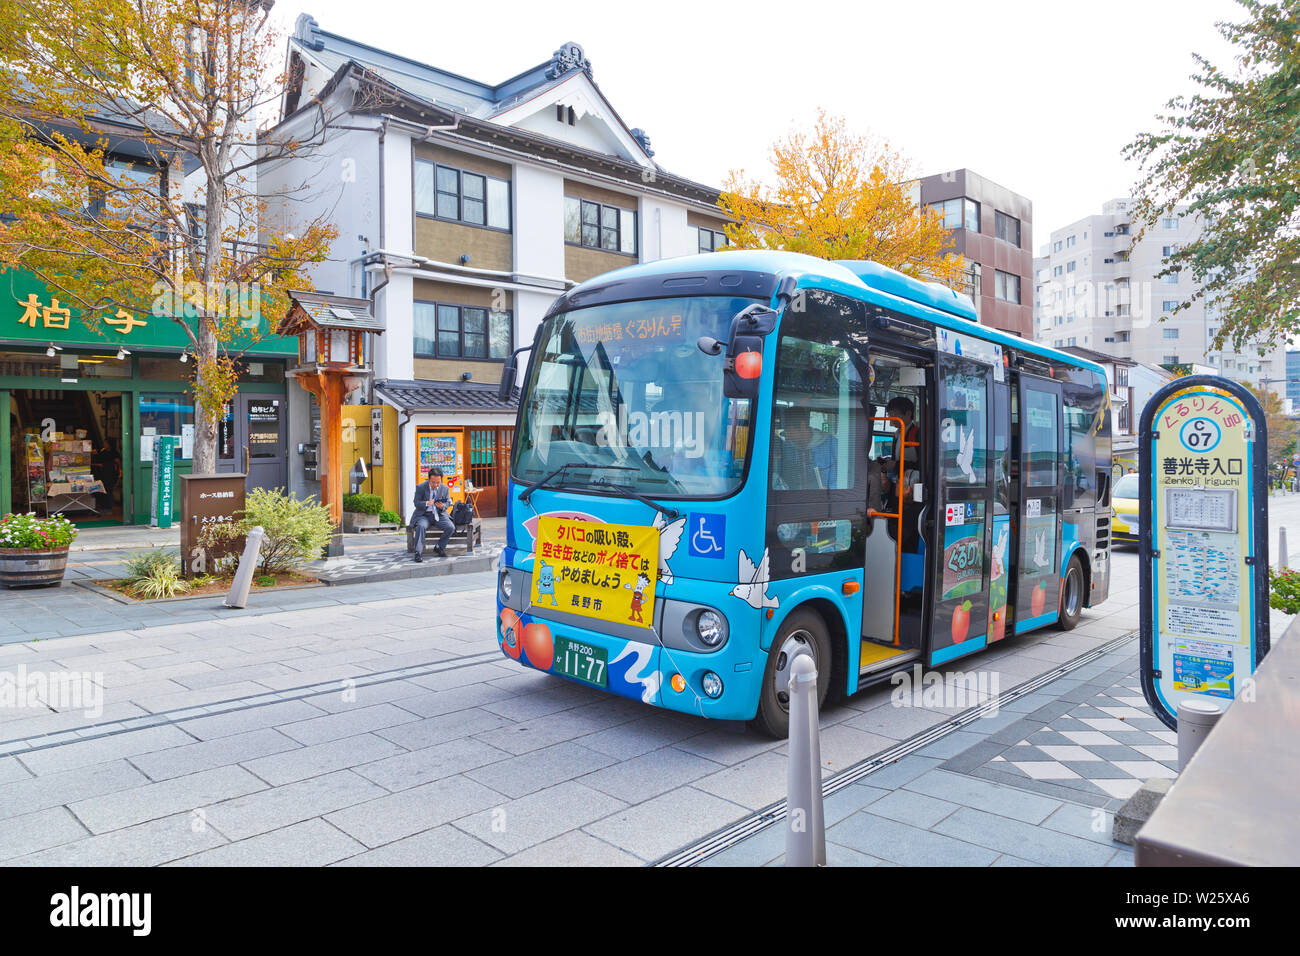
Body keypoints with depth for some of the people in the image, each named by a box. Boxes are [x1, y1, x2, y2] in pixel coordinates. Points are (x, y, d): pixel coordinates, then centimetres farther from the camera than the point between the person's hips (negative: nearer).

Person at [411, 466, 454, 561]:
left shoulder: (445, 489, 3)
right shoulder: (420, 487, -4)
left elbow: (448, 503, 7)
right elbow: (416, 503, -7)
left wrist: (443, 506, -18)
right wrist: (427, 503, -29)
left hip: (439, 515, 2)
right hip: (423, 515, -2)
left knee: (451, 527, -22)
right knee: (421, 526, -35)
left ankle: (439, 547, 1)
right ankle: (418, 553, -29)